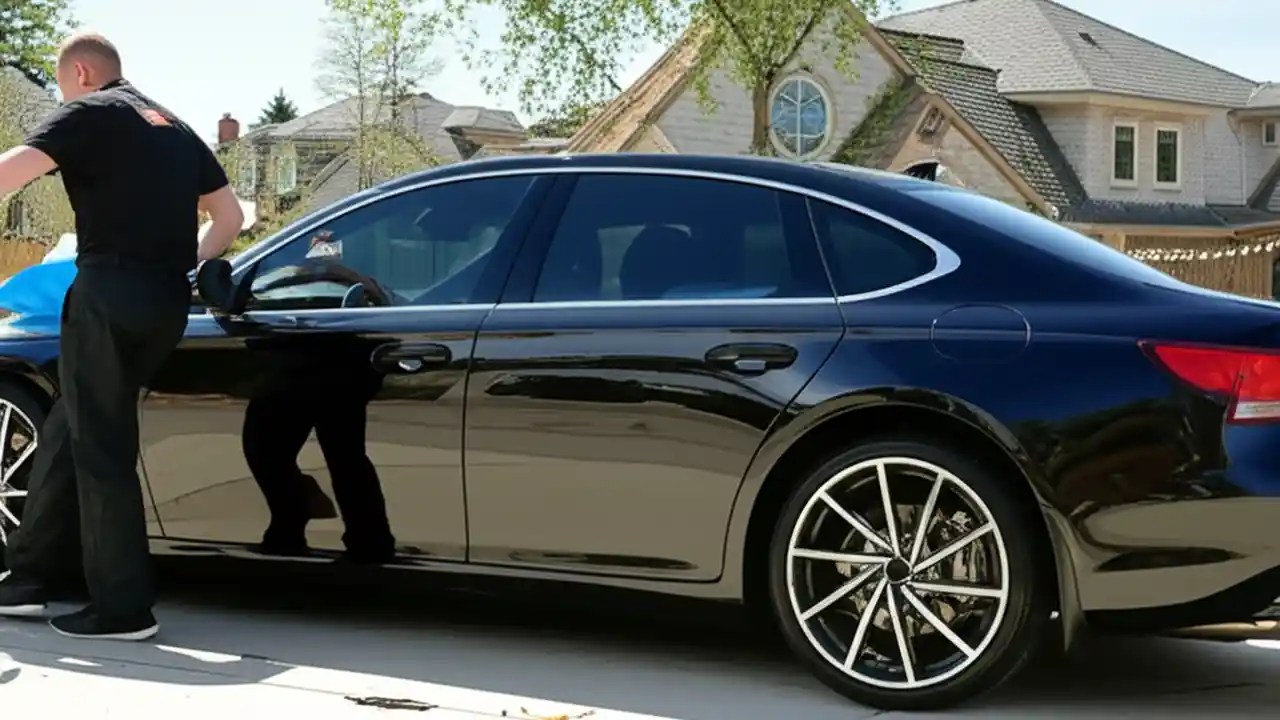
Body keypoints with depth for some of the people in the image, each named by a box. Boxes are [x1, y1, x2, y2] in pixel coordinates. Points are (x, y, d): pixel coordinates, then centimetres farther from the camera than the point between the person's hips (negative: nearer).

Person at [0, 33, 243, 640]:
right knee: (67, 431, 16)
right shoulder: (173, 127, 24)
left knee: (98, 447, -1)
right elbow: (230, 215, 27)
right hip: (167, 304, 8)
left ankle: (123, 608, -1)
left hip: (110, 293, -8)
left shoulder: (90, 113, 1)